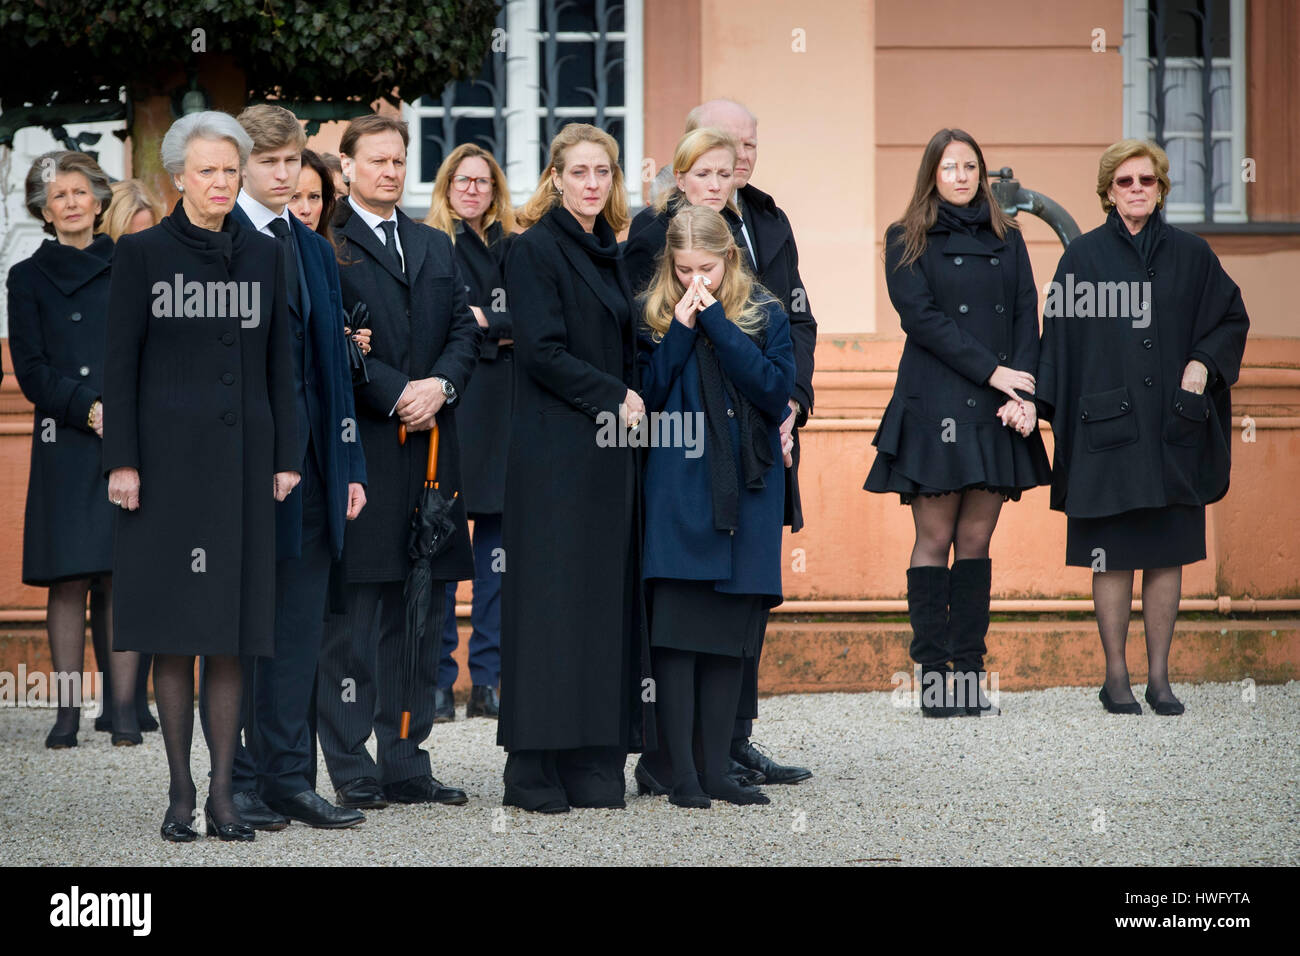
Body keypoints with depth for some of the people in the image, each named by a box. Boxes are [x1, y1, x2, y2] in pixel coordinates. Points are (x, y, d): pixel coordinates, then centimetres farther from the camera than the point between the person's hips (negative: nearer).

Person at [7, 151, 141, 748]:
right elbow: (31, 372, 2)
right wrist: (89, 408, -12)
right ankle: (68, 710, 1)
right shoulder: (30, 278, 9)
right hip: (65, 444, -1)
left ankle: (125, 709, -1)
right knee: (69, 576, -3)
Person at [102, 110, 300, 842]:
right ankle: (181, 790, 3)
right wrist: (122, 461, -8)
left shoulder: (264, 256, 10)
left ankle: (224, 793, 3)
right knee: (174, 631, -2)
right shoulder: (142, 253, 0)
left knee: (231, 631, 1)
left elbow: (279, 365, 11)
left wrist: (288, 458, 4)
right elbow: (122, 363, -2)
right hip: (168, 454, -3)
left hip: (242, 456, 3)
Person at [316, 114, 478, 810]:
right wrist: (395, 394, -16)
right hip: (357, 444, -6)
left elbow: (464, 330, 13)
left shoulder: (435, 248, 20)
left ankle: (405, 763, 13)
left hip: (427, 441, 6)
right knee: (353, 610, -5)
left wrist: (440, 384, -6)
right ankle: (351, 770, -2)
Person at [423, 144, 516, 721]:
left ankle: (488, 680, 8)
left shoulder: (515, 250, 14)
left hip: (503, 409, 4)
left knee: (496, 540, 3)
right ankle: (437, 681, 3)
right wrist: (504, 332, -8)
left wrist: (483, 322, -9)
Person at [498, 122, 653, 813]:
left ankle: (595, 767, 6)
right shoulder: (536, 250, -6)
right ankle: (535, 773, -5)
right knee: (552, 597, -8)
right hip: (554, 451, -8)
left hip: (609, 451, 8)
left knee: (607, 596, 5)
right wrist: (613, 397, -11)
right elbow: (542, 351, -14)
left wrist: (628, 403, 5)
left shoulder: (610, 253, 17)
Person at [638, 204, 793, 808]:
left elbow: (776, 390, -9)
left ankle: (718, 768, 11)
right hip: (677, 491, -1)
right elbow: (645, 395, -5)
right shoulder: (655, 315, 5)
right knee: (677, 631, -8)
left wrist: (717, 324, -12)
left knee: (731, 631, 5)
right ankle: (682, 774, -5)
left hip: (746, 491, 2)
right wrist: (682, 329, -11)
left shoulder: (763, 314, 5)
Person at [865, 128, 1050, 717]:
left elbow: (1027, 319, 9)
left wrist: (1023, 392, -7)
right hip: (934, 405, -3)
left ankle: (971, 671, 3)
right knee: (935, 538, -4)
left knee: (976, 540, 3)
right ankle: (933, 674, -4)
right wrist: (993, 371, -12)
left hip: (998, 410, 3)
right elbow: (920, 315, -6)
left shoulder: (1006, 241, 15)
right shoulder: (907, 241, 5)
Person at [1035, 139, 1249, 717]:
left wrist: (1204, 363, -3)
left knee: (1167, 556, 4)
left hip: (1172, 429, 2)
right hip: (1107, 428, -2)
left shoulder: (1192, 255, 8)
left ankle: (1160, 677, 11)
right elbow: (1059, 333, 2)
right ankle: (1116, 678, 8)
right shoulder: (1083, 256, 3)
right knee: (1112, 558, -1)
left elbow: (1231, 318, 14)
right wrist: (1046, 407, -7)